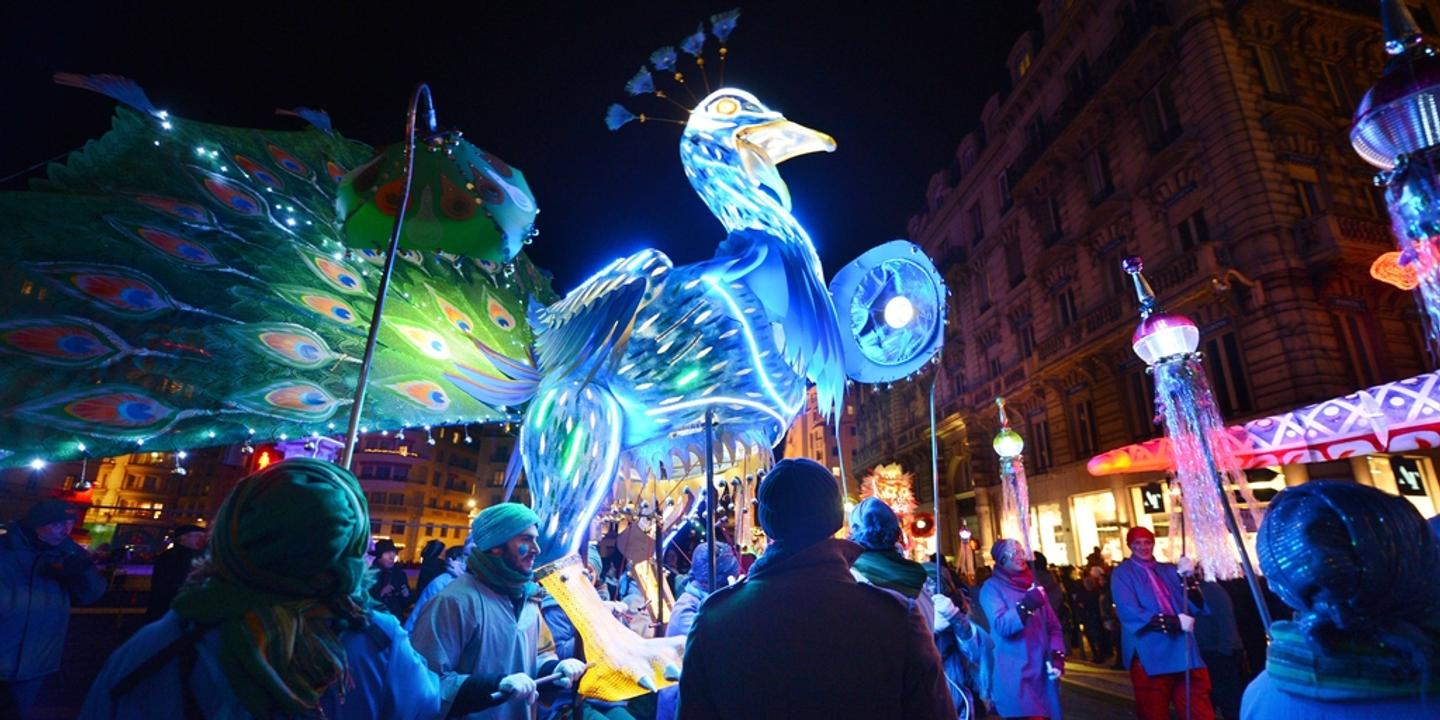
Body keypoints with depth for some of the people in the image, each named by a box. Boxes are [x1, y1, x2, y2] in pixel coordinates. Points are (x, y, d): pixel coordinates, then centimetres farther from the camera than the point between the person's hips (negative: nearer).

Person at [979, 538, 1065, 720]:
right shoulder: (992, 587, -6)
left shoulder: (1033, 585, 14)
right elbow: (1001, 626, -19)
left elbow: (1053, 625, 14)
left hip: (1043, 673, 6)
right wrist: (1025, 606, -35)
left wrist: (1057, 655, -3)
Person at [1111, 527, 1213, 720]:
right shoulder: (1121, 573, -2)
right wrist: (1172, 622, -22)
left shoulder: (1169, 570, 15)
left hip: (1183, 652, 5)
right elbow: (1129, 612, -15)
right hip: (1150, 656, -4)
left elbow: (1195, 606, 7)